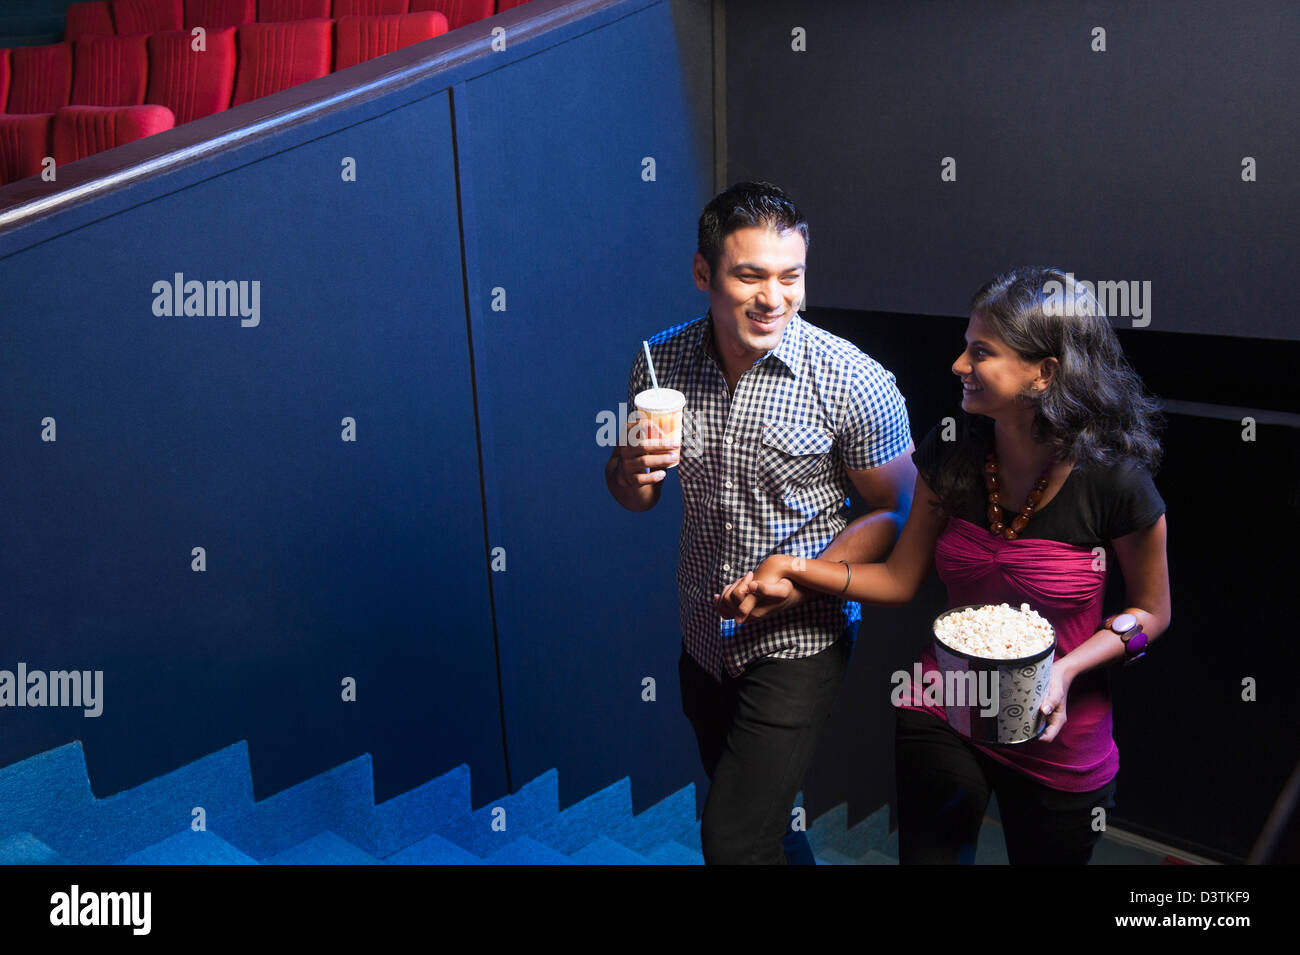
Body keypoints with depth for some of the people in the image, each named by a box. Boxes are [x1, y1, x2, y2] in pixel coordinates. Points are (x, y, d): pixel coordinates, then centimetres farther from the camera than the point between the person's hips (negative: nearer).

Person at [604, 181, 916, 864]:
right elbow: (633, 497, 5)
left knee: (733, 839, -7)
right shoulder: (660, 361, -7)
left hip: (799, 641, -4)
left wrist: (806, 578, -22)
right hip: (704, 636, 5)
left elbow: (896, 510, -8)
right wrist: (633, 470, -19)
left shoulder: (854, 382, -18)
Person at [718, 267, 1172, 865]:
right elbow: (900, 580, -2)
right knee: (929, 854, 10)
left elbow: (1151, 612, -6)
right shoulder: (950, 456, -10)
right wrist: (792, 570, -13)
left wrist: (1066, 671, -22)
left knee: (1043, 855, 21)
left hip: (1058, 744, -2)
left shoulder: (1114, 482, -21)